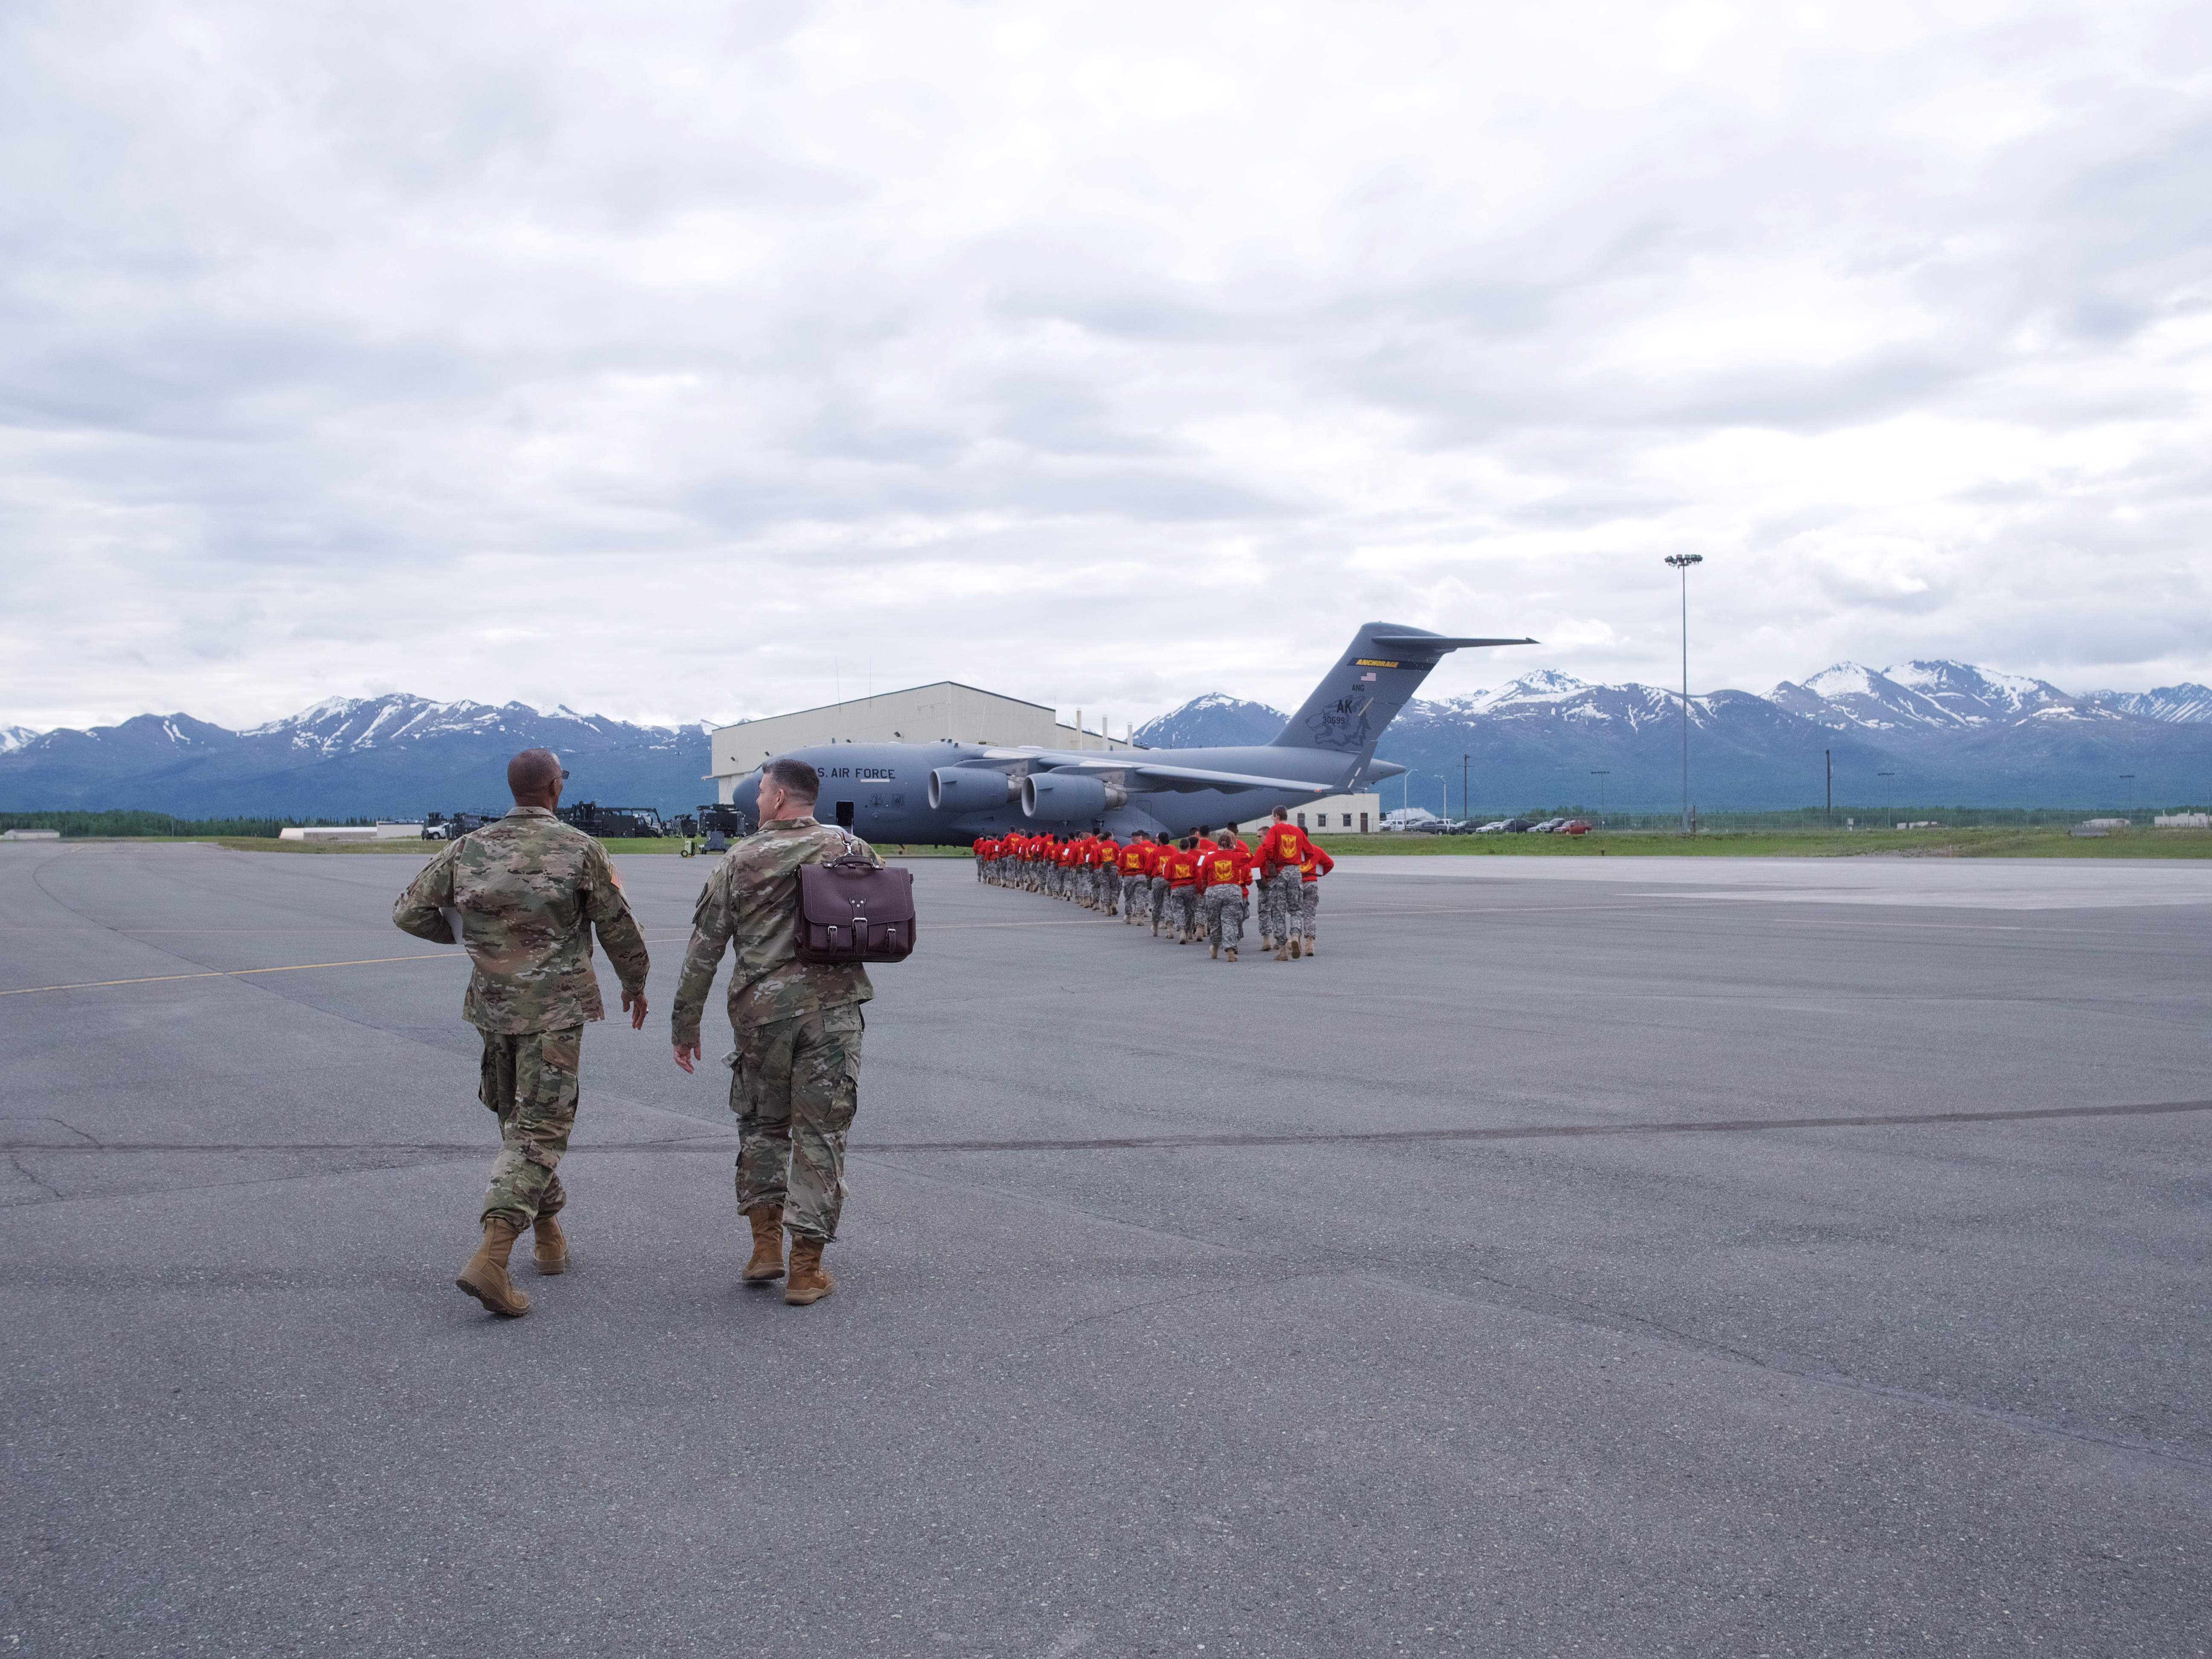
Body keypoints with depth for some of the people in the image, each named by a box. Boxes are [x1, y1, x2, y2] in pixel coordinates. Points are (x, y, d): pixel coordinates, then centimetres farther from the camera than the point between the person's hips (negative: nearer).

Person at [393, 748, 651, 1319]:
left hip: (494, 1005, 5)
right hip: (556, 1009, -4)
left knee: (518, 1120, 21)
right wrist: (635, 983, 17)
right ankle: (490, 1258, -16)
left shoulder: (469, 849, 2)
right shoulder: (579, 849, -8)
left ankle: (548, 1235, 32)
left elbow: (410, 913, 5)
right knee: (541, 1129, -3)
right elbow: (618, 927, 0)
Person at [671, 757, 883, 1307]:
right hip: (832, 1008, 0)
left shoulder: (740, 860, 1)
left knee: (762, 1125, 20)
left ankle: (766, 1246, 15)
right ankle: (806, 1271, 6)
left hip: (760, 1009, 0)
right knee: (820, 1135, 5)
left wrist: (685, 1024, 10)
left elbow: (704, 948, 3)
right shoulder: (851, 849, 2)